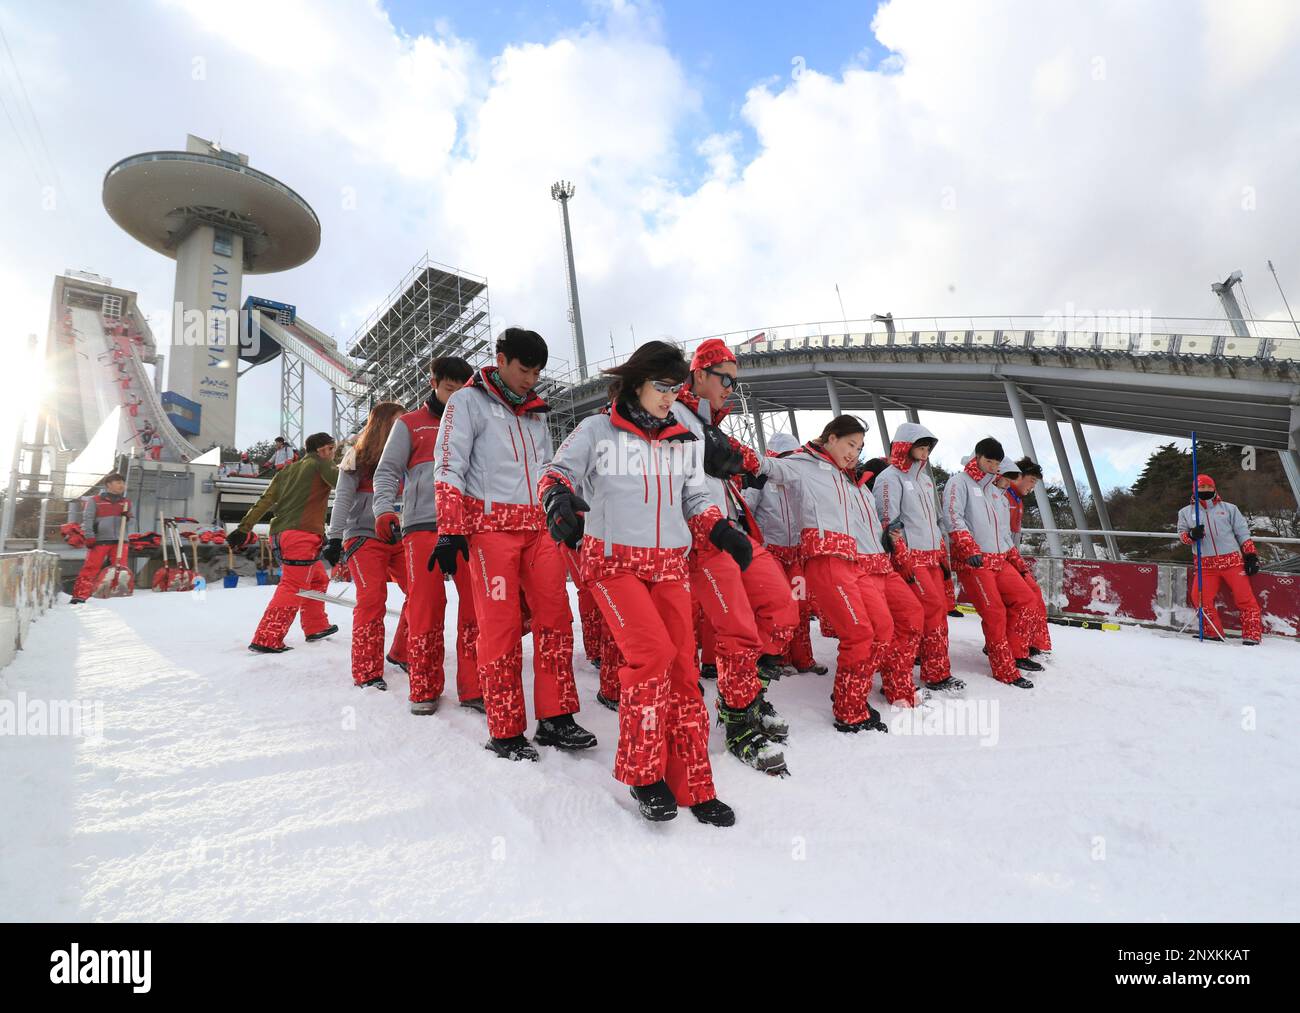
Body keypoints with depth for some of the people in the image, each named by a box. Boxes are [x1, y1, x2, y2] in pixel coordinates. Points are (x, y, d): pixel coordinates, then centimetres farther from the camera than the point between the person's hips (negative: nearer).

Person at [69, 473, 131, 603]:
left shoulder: (126, 502, 15)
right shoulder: (95, 501, 3)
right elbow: (87, 520, -2)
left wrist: (127, 517, -3)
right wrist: (89, 537, -10)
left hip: (119, 540, 3)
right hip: (99, 540, -3)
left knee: (120, 569, 1)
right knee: (90, 568, -3)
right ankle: (80, 595, 1)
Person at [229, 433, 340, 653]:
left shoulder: (287, 471, 22)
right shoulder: (319, 464, 3)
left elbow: (264, 501, 15)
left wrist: (244, 529, 12)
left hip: (279, 536, 9)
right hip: (302, 535, -9)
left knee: (318, 579, 21)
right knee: (293, 587, -9)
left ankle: (316, 627, 28)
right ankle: (267, 639, -14)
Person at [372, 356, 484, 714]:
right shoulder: (410, 424, 13)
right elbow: (387, 471, 7)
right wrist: (384, 510, -10)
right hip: (423, 525, -2)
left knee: (476, 607, -2)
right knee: (426, 609, -2)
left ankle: (472, 688, 6)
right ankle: (424, 689, 12)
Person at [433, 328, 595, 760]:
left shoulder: (536, 411, 19)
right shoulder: (468, 402, 1)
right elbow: (448, 469, -7)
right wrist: (449, 532, -16)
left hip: (539, 526, 6)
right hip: (491, 526, -5)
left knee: (556, 619, 1)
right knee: (501, 627, -4)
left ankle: (555, 719, 12)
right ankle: (505, 731, 9)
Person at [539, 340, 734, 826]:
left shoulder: (680, 441, 17)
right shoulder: (597, 430, 4)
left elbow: (694, 497, 20)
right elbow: (558, 472, 1)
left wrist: (720, 527, 1)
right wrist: (559, 497, -22)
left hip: (670, 563, 5)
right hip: (613, 560, -4)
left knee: (682, 667, 0)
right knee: (653, 652, -21)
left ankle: (692, 786, 14)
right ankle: (642, 772, 0)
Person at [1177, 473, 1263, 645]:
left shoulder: (1229, 508, 11)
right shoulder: (1186, 512, 13)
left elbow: (1243, 533, 10)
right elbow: (1182, 534, 11)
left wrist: (1251, 555, 2)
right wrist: (1192, 535, -12)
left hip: (1232, 561, 0)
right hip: (1206, 564, 1)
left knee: (1245, 598, -6)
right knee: (1200, 598, -10)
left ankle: (1252, 637, 2)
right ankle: (1213, 633, 6)